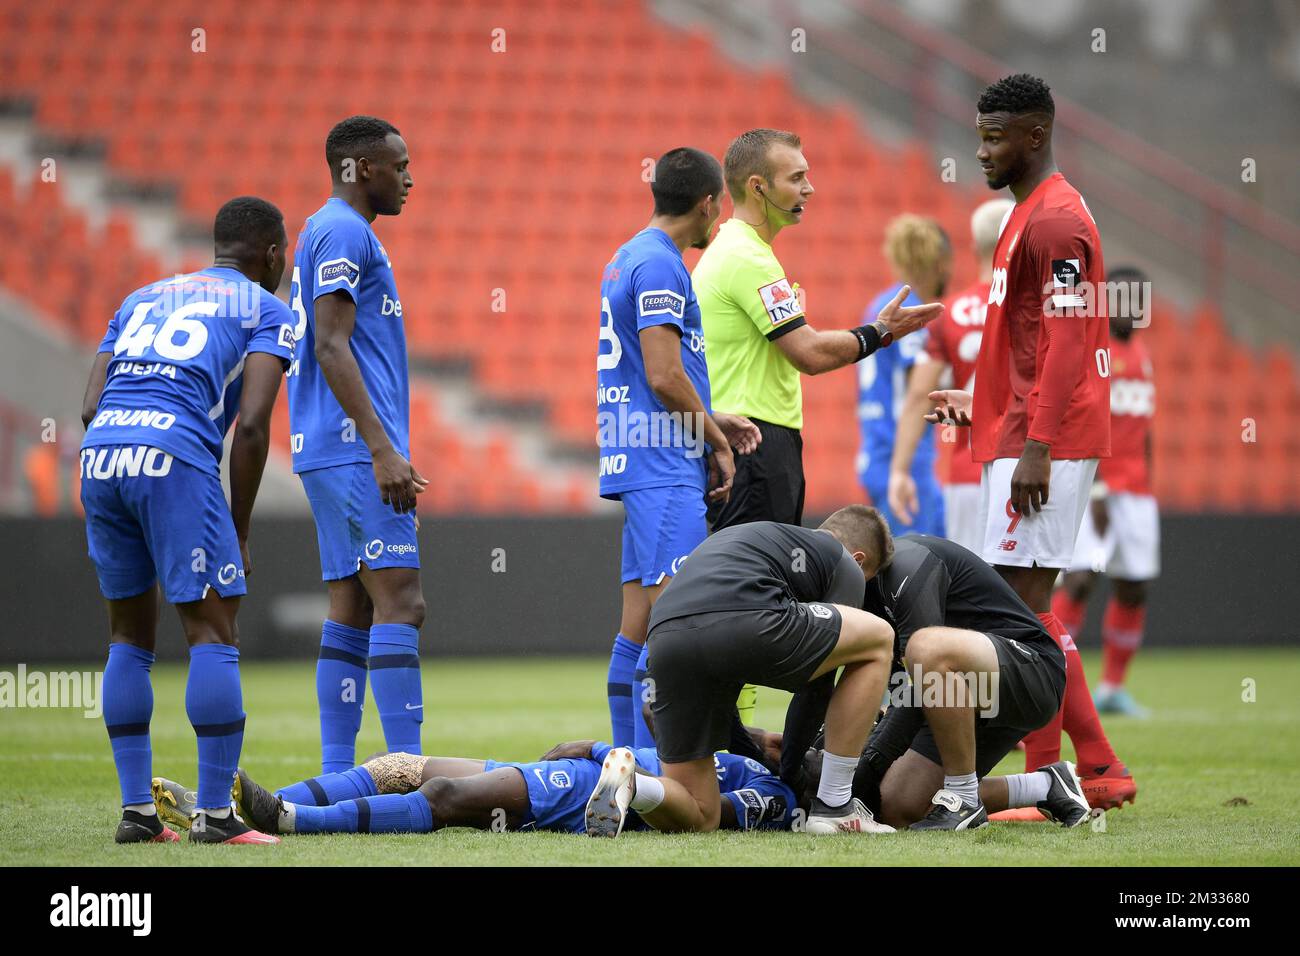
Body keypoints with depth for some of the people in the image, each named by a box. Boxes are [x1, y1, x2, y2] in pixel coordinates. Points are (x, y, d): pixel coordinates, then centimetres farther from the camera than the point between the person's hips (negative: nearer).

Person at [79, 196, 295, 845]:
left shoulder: (142, 298, 30)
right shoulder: (267, 311, 13)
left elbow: (91, 407, 18)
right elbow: (251, 427, 0)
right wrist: (239, 533, 6)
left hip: (99, 452, 6)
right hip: (173, 456, -6)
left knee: (130, 637, 15)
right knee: (214, 637, 0)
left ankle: (135, 811, 14)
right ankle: (215, 814, -5)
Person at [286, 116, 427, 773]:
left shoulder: (324, 232, 22)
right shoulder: (344, 232, -9)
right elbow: (331, 347, -18)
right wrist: (383, 449, -23)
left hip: (329, 450, 11)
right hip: (355, 447, -11)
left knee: (353, 608, 8)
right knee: (399, 599, -14)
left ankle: (336, 778, 7)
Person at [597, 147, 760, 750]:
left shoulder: (629, 259, 19)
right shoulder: (659, 265, -12)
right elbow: (665, 377, -18)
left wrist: (713, 423, 17)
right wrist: (718, 444, -6)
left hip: (641, 468, 10)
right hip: (665, 472, -10)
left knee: (639, 622, 9)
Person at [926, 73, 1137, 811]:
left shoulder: (1054, 222, -13)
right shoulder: (1033, 216, 19)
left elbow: (1065, 346, -20)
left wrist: (1036, 448, -23)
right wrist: (982, 404, 22)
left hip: (1042, 445, -10)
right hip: (1022, 437, 10)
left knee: (1023, 600, -10)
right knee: (1030, 606, 10)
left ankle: (1047, 774, -9)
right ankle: (1100, 770, 13)